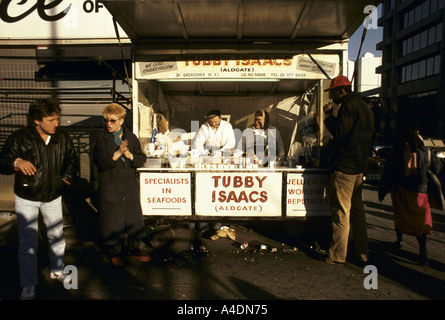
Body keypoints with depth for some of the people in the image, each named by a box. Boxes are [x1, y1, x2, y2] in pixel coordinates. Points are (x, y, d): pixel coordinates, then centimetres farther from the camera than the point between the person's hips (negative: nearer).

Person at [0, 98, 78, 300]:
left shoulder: (62, 138, -7)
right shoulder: (20, 138, -16)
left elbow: (72, 158, 10)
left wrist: (67, 176, -3)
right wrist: (17, 162, -35)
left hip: (53, 197, 3)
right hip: (26, 199, -3)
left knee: (57, 236, 16)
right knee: (28, 242, 2)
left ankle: (57, 271, 39)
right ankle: (28, 285, 20)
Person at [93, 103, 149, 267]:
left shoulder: (131, 137, 4)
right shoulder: (102, 139, -4)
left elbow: (142, 159, 1)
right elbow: (100, 162, -16)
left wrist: (129, 155, -17)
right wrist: (118, 153, -26)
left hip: (130, 187, 3)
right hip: (110, 188, -3)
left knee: (134, 218, 13)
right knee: (112, 221, 6)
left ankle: (133, 249, 33)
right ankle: (114, 253, 28)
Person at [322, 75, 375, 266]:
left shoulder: (349, 105, -12)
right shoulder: (364, 106, 19)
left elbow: (339, 132, -21)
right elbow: (370, 137, 22)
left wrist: (328, 115, -8)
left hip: (344, 167, -10)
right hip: (359, 166, 10)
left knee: (340, 212, -3)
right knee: (357, 210, 14)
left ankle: (337, 256, 5)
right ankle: (362, 255, 22)